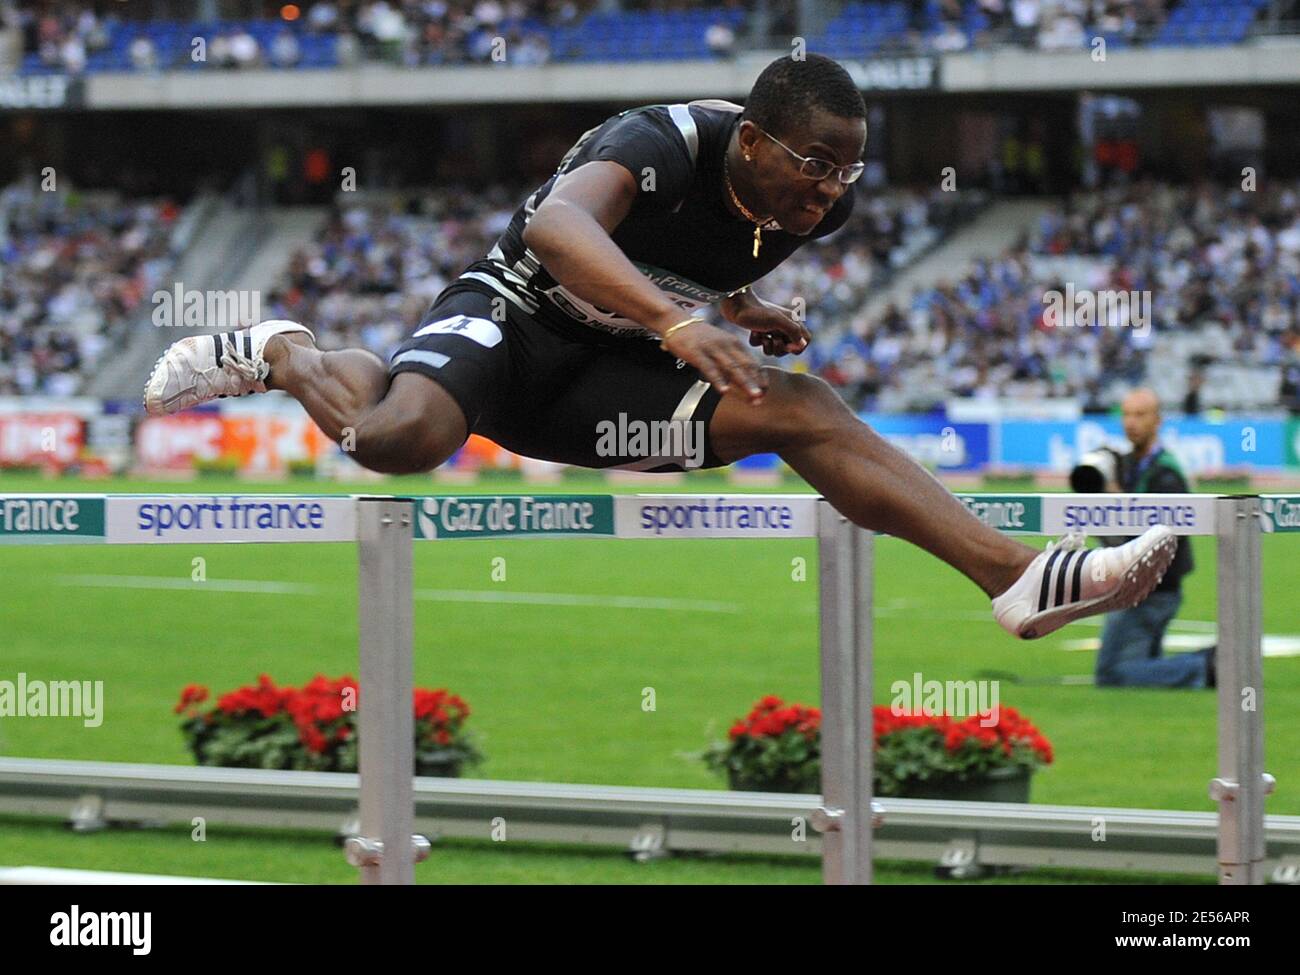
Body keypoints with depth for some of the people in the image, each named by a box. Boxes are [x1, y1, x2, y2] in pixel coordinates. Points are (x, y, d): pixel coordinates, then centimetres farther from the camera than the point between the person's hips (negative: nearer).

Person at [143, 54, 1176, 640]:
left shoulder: (813, 200, -3)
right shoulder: (664, 143, -26)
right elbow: (560, 224, -49)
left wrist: (749, 314, -1)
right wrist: (679, 323, -60)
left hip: (609, 386, 6)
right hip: (513, 316, -6)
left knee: (800, 408, -15)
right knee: (404, 435, -38)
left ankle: (1017, 575, -22)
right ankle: (286, 353, -2)